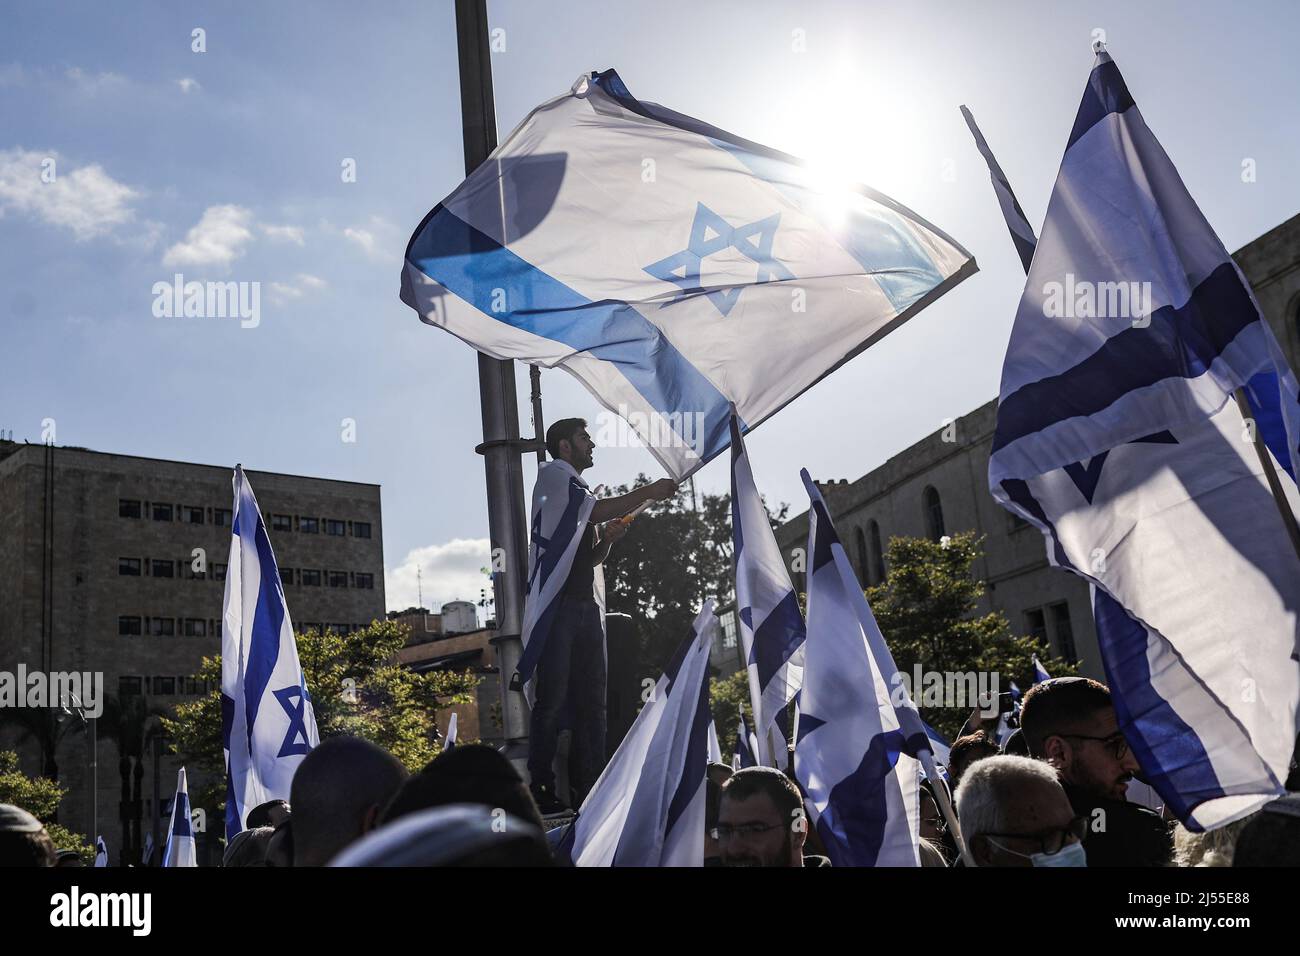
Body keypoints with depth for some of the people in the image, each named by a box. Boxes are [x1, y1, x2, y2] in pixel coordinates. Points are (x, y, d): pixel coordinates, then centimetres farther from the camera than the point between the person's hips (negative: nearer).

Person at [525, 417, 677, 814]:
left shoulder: (580, 490, 27)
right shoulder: (552, 473, 2)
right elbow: (595, 510, -14)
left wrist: (607, 537, 7)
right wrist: (648, 493, -6)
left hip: (583, 605, 9)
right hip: (555, 603, -9)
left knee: (591, 699, 3)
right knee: (553, 698, -12)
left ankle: (590, 790, 4)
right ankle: (541, 790, -10)